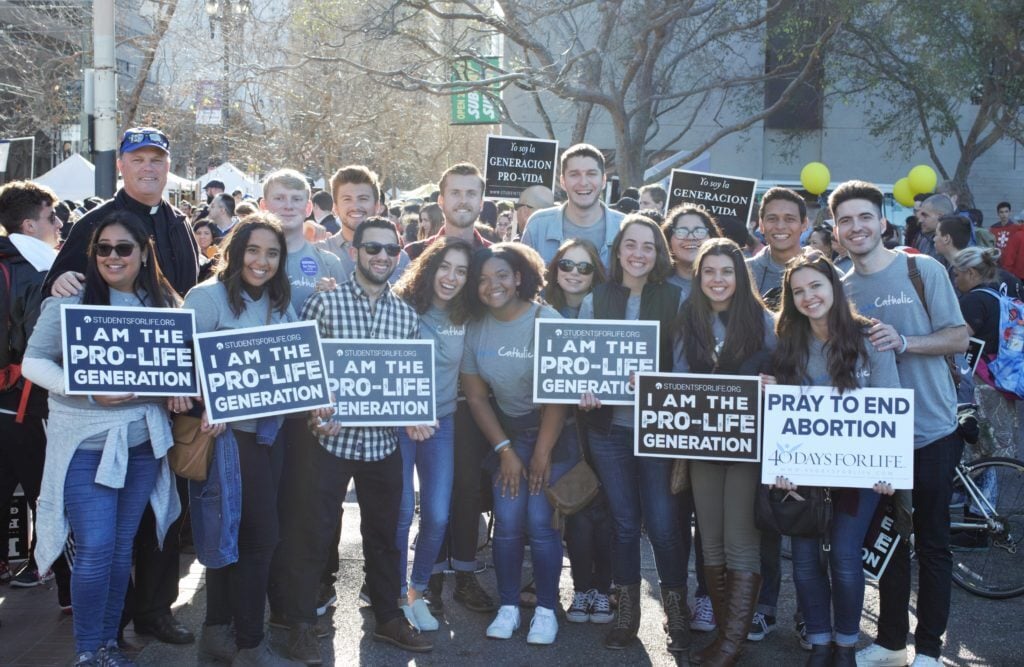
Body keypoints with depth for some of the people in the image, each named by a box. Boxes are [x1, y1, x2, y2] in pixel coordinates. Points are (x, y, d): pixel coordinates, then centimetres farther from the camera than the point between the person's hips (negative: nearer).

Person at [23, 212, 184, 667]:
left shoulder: (163, 303, 5)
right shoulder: (70, 300, -7)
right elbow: (34, 362, -7)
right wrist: (89, 391, -20)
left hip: (143, 442, 4)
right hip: (85, 443, -4)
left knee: (122, 547, 12)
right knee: (96, 548, -6)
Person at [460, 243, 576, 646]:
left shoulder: (547, 320, -16)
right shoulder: (476, 327, -3)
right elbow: (475, 395, 1)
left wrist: (542, 453, -14)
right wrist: (504, 450, -3)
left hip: (554, 432, -3)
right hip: (506, 431, 4)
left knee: (539, 520, -9)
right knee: (507, 520, -4)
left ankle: (546, 610, 5)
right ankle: (508, 607, 9)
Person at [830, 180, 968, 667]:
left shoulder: (923, 270, -6)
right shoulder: (841, 288, 5)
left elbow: (959, 338, -9)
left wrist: (902, 341, -22)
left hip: (930, 431, -3)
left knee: (932, 544, 3)